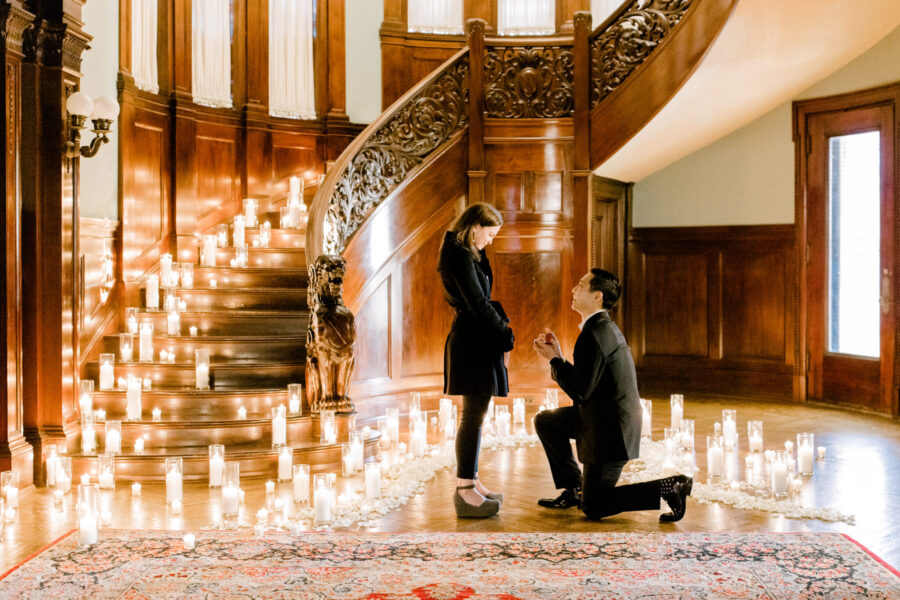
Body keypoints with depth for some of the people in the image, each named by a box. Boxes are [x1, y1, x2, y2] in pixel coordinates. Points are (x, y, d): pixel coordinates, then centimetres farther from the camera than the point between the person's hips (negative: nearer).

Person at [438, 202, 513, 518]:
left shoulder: (470, 255, 18)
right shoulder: (460, 257, -15)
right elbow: (478, 304, -18)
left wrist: (504, 323, 3)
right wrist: (507, 337, -11)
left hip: (476, 341, 11)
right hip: (471, 342, -11)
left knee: (475, 413, 14)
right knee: (474, 414, -7)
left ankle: (470, 481, 23)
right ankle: (465, 492, -2)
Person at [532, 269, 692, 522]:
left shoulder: (592, 335, -21)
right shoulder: (605, 327, 11)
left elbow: (580, 392, -20)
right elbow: (582, 380, 13)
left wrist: (553, 359, -11)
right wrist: (557, 354, 4)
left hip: (610, 428, -10)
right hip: (606, 416, 10)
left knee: (593, 508, 0)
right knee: (545, 421, 16)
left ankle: (669, 488, -3)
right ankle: (574, 489, 19)